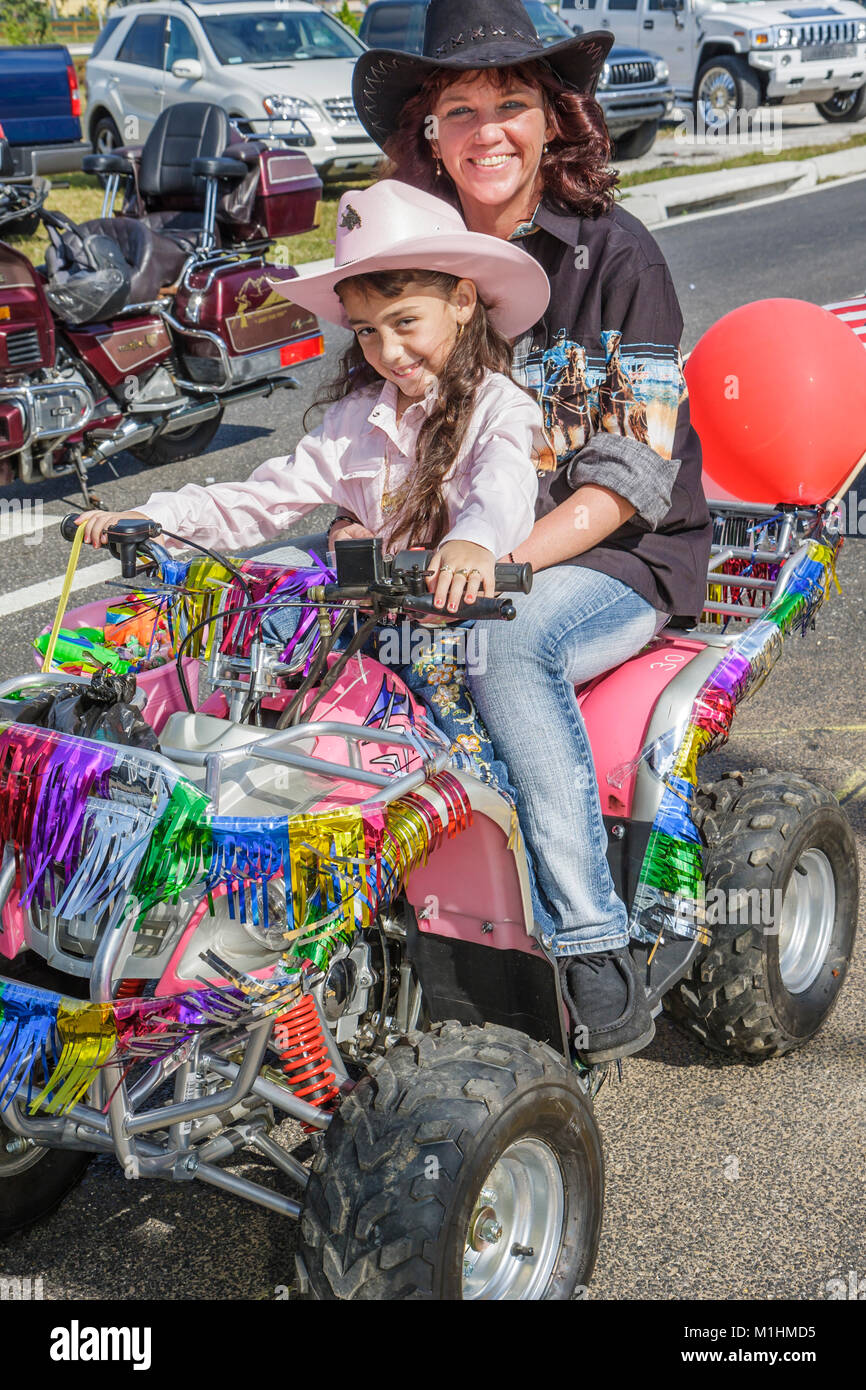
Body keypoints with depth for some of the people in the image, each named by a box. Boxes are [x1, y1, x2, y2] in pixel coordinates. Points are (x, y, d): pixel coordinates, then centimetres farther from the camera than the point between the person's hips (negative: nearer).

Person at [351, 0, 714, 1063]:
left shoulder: (615, 255, -6)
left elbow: (634, 470, -13)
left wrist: (504, 557, -28)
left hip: (625, 557, -5)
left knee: (501, 646, -36)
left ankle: (597, 968, -32)